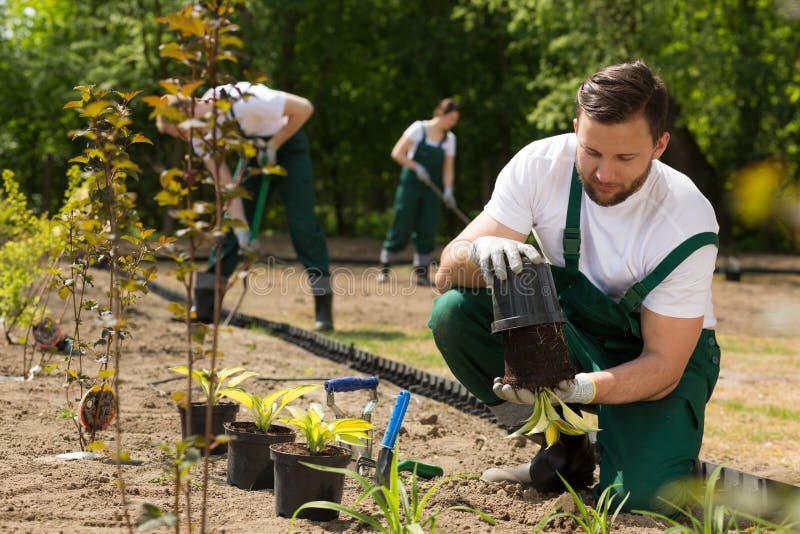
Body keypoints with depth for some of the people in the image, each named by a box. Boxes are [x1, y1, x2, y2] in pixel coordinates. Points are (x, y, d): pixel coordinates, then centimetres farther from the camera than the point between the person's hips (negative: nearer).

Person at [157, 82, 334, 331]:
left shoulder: (242, 101, -36)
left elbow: (303, 108, -28)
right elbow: (227, 186, -14)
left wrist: (272, 146, -22)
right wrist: (243, 235, -20)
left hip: (287, 142, -5)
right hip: (254, 153, 5)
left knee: (302, 222, -14)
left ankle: (324, 309, -12)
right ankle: (204, 305, 1)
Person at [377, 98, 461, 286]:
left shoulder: (450, 138, 6)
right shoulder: (419, 128, -7)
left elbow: (448, 168, 5)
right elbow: (397, 153, -8)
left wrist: (448, 190, -11)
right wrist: (417, 167, -18)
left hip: (431, 189, 4)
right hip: (410, 184, -4)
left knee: (427, 230, -2)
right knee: (401, 227, -3)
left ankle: (421, 273, 4)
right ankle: (384, 268, 9)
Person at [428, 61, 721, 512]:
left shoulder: (687, 223, -25)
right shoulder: (540, 165, -18)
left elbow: (663, 364, -23)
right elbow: (447, 272, -17)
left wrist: (580, 388, -42)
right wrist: (481, 253, -42)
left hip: (650, 354, -4)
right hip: (571, 332, 4)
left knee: (638, 496, -30)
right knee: (455, 312, -23)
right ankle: (567, 450, -4)